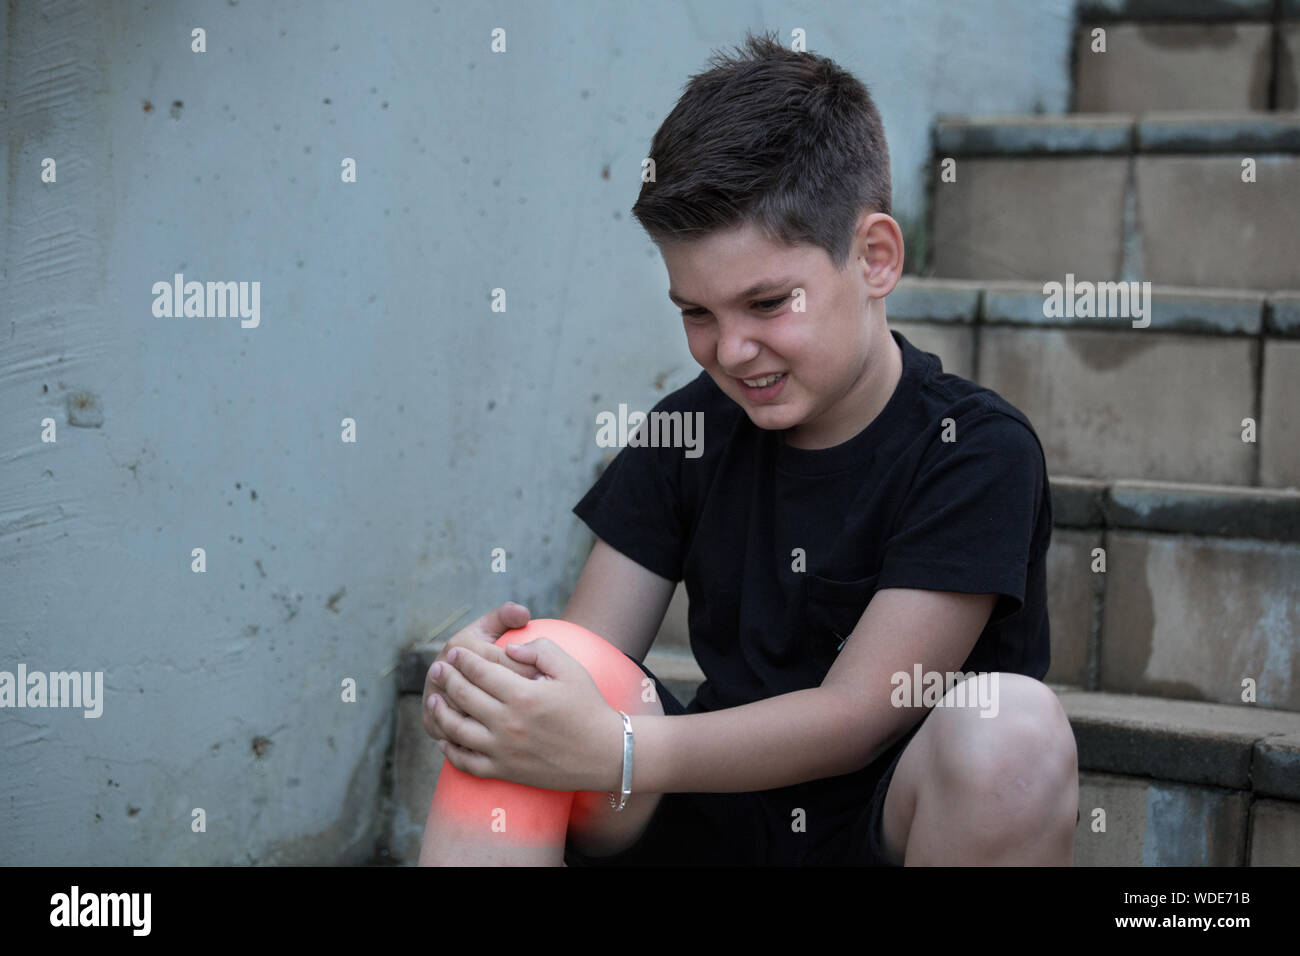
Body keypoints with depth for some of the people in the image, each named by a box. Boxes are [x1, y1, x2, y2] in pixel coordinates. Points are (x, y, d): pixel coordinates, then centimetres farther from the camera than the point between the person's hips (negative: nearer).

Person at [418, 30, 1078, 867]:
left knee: (1010, 724, -35)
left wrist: (611, 754, -31)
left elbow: (856, 715, -20)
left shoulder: (976, 451, -12)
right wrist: (480, 677, -24)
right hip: (718, 821, 3)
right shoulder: (689, 431, 5)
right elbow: (590, 659, 0)